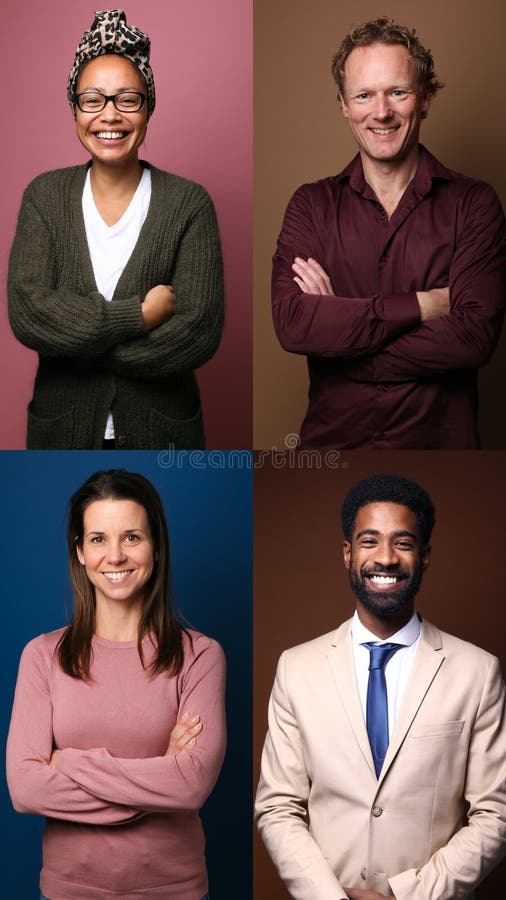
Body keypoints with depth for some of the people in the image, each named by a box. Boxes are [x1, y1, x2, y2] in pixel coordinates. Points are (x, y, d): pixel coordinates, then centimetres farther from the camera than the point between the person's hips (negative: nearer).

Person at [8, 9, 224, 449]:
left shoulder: (189, 203, -7)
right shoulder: (44, 197, -1)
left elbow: (199, 334, -17)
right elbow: (26, 315, -14)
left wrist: (74, 338, -16)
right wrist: (138, 315, -21)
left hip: (162, 430, -1)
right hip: (61, 430, 1)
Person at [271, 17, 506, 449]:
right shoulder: (311, 205, -1)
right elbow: (292, 324, -16)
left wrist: (337, 323, -17)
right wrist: (423, 305, -18)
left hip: (440, 439, -1)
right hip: (331, 439, 1)